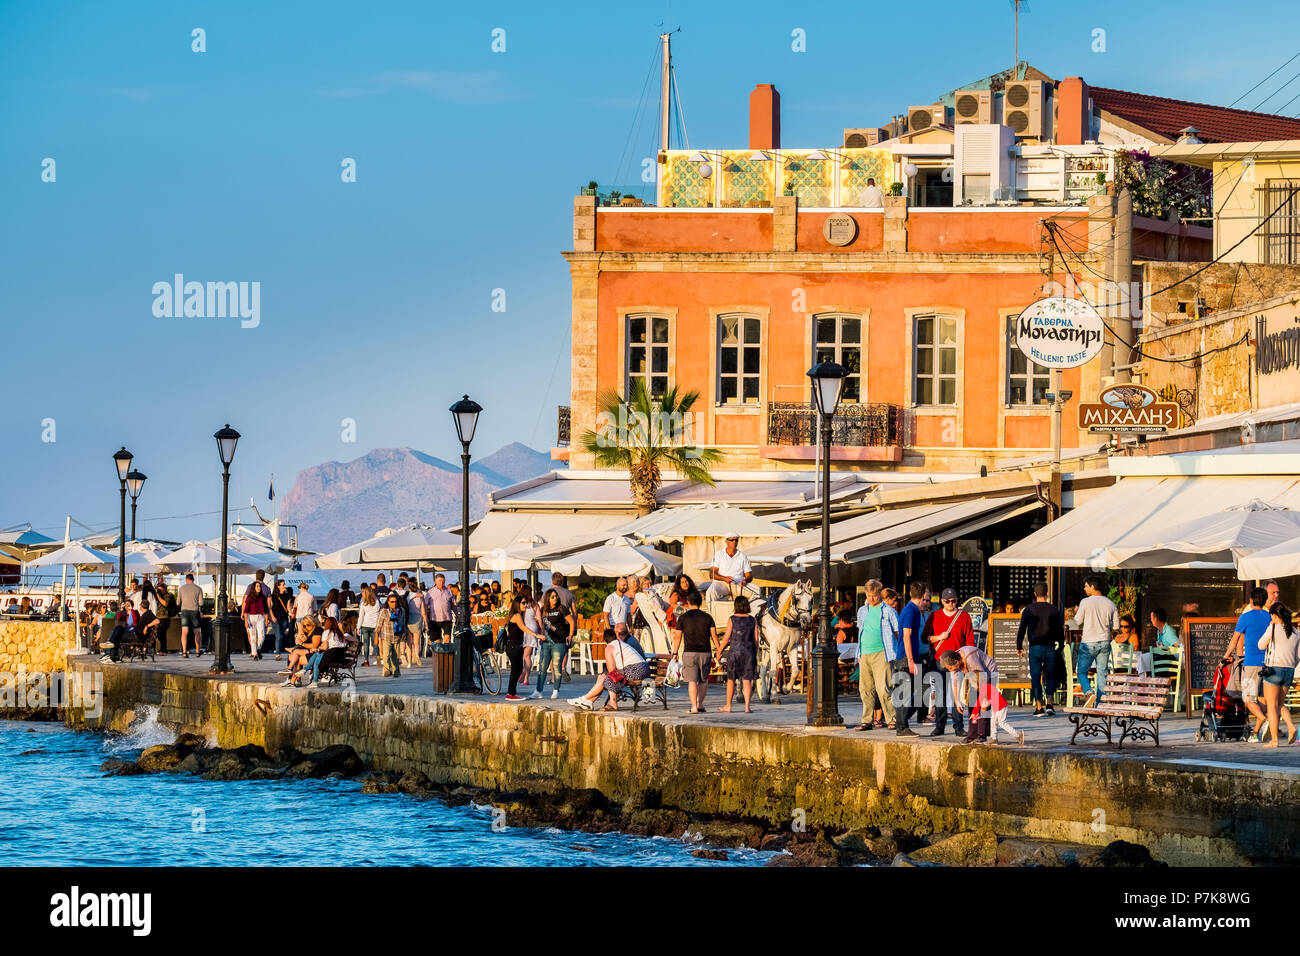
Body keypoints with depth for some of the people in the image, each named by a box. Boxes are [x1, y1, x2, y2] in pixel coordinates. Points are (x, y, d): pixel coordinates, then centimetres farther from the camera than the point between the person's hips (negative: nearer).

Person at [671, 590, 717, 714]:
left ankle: (694, 707, -10)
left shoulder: (683, 617, 0)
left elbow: (677, 636, 1)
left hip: (690, 652, -2)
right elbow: (714, 635, 0)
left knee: (692, 681, -3)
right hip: (705, 652, 2)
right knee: (703, 680, 17)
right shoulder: (707, 617, 5)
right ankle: (700, 704, 22)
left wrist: (675, 653, 9)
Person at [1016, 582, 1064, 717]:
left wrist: (1019, 647, 7)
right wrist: (1061, 647, 16)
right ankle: (1049, 704, 0)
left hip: (1035, 648, -1)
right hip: (1050, 648, 1)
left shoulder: (1028, 610, -2)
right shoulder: (1054, 609, 2)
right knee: (1050, 676, 13)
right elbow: (1060, 630, 5)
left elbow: (1021, 629, -2)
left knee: (1035, 678, 2)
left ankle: (1039, 707, -3)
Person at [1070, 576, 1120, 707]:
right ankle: (1100, 704, 5)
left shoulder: (1085, 602, -9)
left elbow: (1077, 622, -3)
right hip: (1104, 642, 4)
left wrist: (1076, 612, 17)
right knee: (1102, 674, 8)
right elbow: (1116, 627, 6)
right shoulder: (1110, 604, 4)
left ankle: (1089, 691, -21)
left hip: (1088, 643, -4)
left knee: (1082, 671, 5)